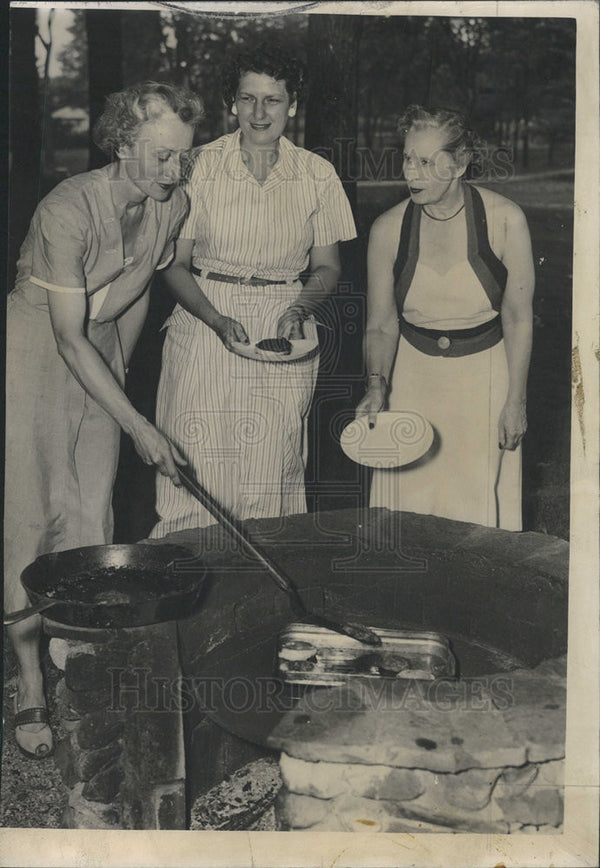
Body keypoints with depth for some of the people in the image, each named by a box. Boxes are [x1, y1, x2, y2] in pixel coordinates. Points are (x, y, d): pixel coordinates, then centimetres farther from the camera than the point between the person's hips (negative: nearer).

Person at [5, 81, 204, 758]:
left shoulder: (172, 206, -7)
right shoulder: (68, 211, -27)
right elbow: (69, 338, -26)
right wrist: (138, 426, -26)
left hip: (99, 353, 6)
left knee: (91, 514, 4)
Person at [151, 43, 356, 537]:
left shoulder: (317, 175, 3)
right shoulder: (201, 167, -1)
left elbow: (327, 267, 10)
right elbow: (175, 264, 1)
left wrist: (299, 310, -10)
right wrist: (218, 320, -15)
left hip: (284, 333, 1)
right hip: (204, 321, -1)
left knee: (271, 476, 0)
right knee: (197, 468, -3)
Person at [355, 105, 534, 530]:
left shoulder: (504, 220, -13)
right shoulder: (388, 229, -9)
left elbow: (518, 318, -6)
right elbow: (382, 323, -1)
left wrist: (515, 402, -5)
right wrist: (377, 385, -18)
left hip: (484, 373, -1)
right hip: (412, 375, 2)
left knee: (477, 502, 4)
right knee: (409, 498, 6)